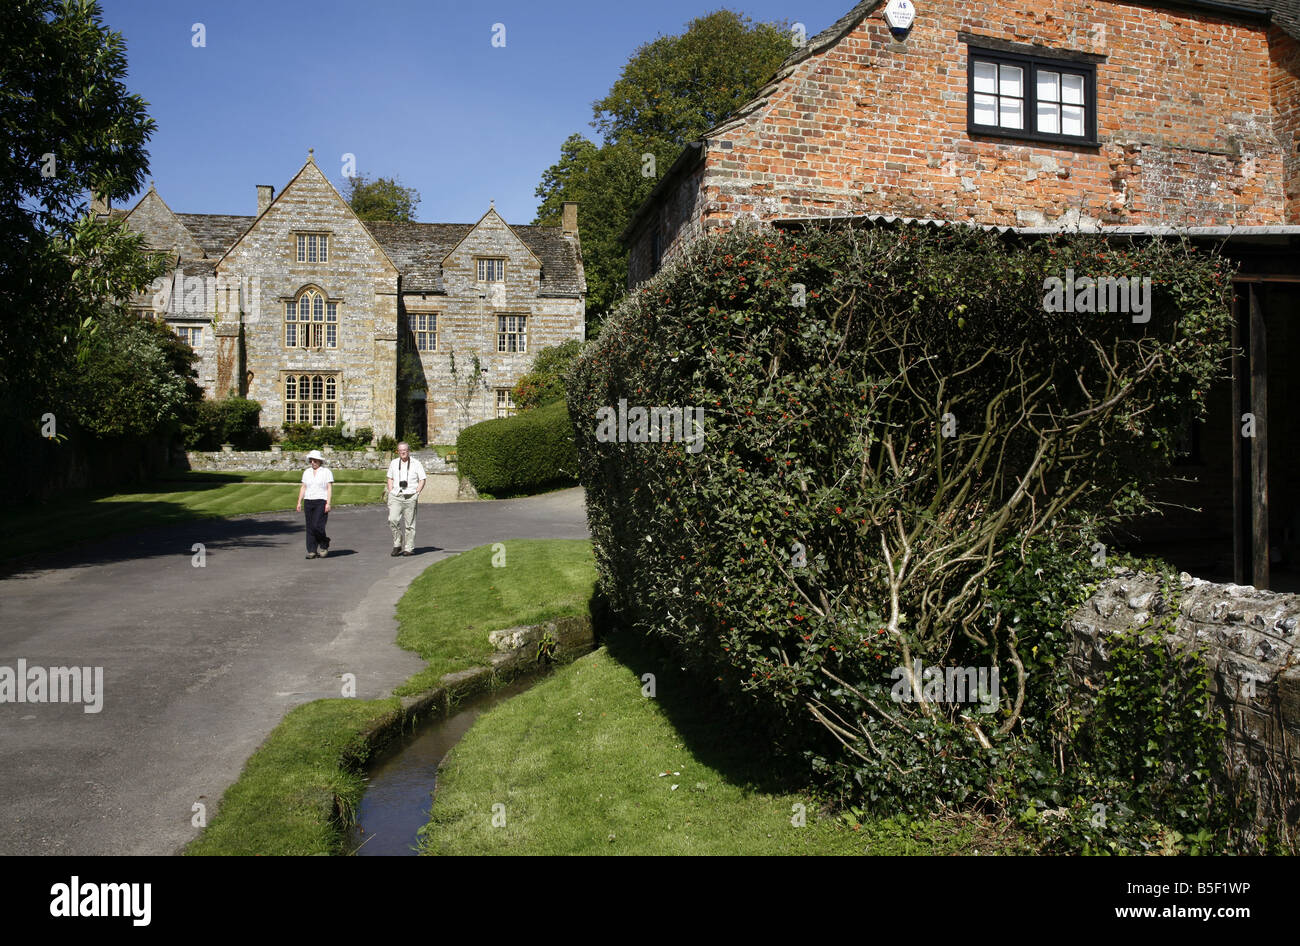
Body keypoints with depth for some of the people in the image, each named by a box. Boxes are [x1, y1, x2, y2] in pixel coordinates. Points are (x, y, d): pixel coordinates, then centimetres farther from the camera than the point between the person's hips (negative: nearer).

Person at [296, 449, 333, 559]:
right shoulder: (307, 472, 13)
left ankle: (324, 545, 9)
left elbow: (330, 488, -6)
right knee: (310, 527, 1)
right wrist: (299, 502, 7)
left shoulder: (326, 471, -2)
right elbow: (303, 488, 14)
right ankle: (312, 551, 5)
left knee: (317, 526, -15)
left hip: (321, 502, -5)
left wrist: (328, 503, -14)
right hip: (308, 502, 5)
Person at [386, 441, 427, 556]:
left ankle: (409, 548, 7)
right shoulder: (394, 463, 13)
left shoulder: (416, 464, 4)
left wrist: (416, 493, -6)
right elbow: (390, 479, 21)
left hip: (410, 497, -2)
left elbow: (422, 480, 5)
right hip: (395, 496, 2)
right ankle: (397, 544, 1)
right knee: (393, 520, -14)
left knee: (409, 524, 0)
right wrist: (391, 492, 7)